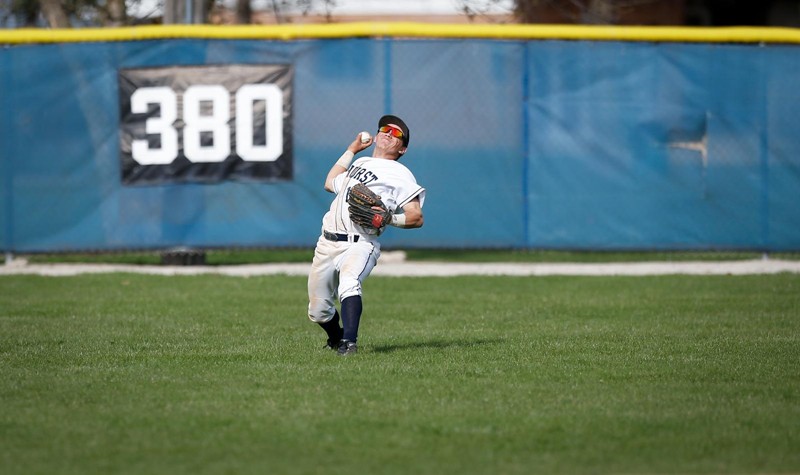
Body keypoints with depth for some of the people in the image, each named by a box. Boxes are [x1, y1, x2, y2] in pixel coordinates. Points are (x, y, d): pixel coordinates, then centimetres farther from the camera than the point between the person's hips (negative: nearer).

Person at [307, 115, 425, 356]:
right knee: (318, 311, 8)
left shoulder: (400, 174, 3)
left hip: (359, 245, -7)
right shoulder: (359, 163, 24)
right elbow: (330, 183, 40)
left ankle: (349, 342, -46)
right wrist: (352, 149, 39)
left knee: (348, 282, -38)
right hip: (327, 243, 7)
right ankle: (336, 339, 36)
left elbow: (416, 218, -4)